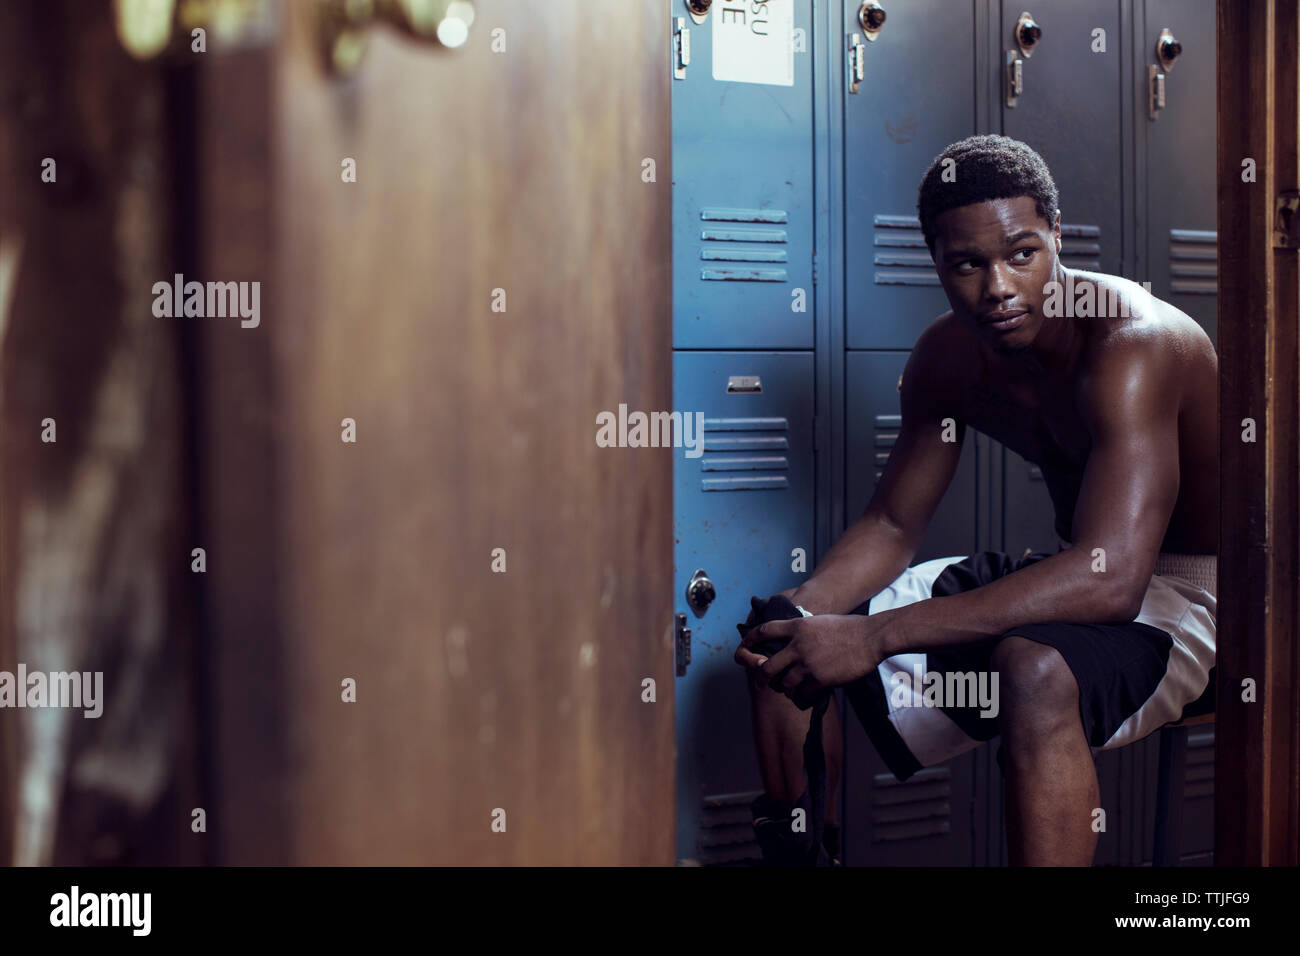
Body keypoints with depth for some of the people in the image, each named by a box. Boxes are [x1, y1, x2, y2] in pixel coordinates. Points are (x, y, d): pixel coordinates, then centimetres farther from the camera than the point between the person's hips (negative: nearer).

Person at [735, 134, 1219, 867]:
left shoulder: (1131, 344, -28)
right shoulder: (948, 359, -3)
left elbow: (1110, 579, -38)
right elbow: (893, 525, 6)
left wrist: (875, 636, -41)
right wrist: (799, 609, -18)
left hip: (1191, 593, -7)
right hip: (1074, 574, 8)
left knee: (1037, 671, -42)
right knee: (783, 646, 0)